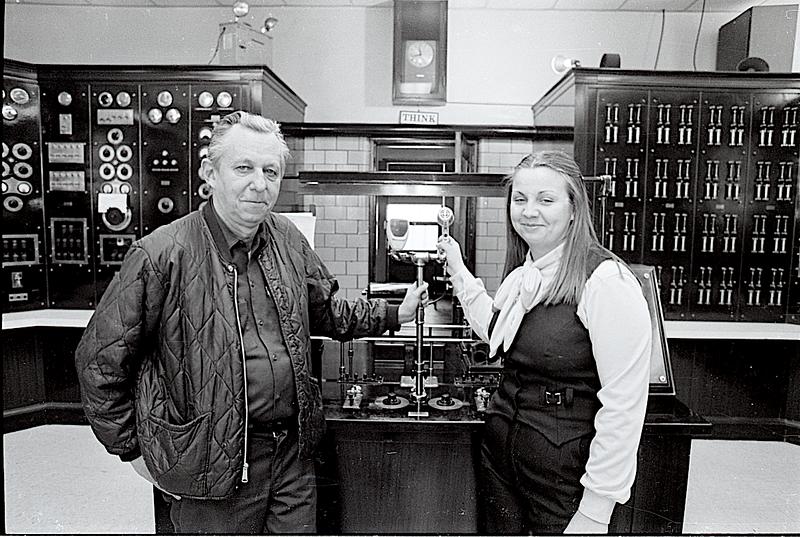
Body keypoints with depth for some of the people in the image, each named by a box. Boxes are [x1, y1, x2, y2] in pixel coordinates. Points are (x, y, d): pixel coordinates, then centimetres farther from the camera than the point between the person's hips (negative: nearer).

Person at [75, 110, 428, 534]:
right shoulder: (162, 254, -17)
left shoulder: (287, 239, 0)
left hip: (294, 450, 5)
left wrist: (392, 314, 12)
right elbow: (100, 360, -7)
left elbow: (323, 311, 15)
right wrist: (132, 449, -3)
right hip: (214, 463, -5)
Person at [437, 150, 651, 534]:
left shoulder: (607, 281, -20)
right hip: (499, 450, 7)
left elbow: (623, 406, -20)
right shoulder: (523, 274, 3)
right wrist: (458, 270, 14)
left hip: (564, 468, -7)